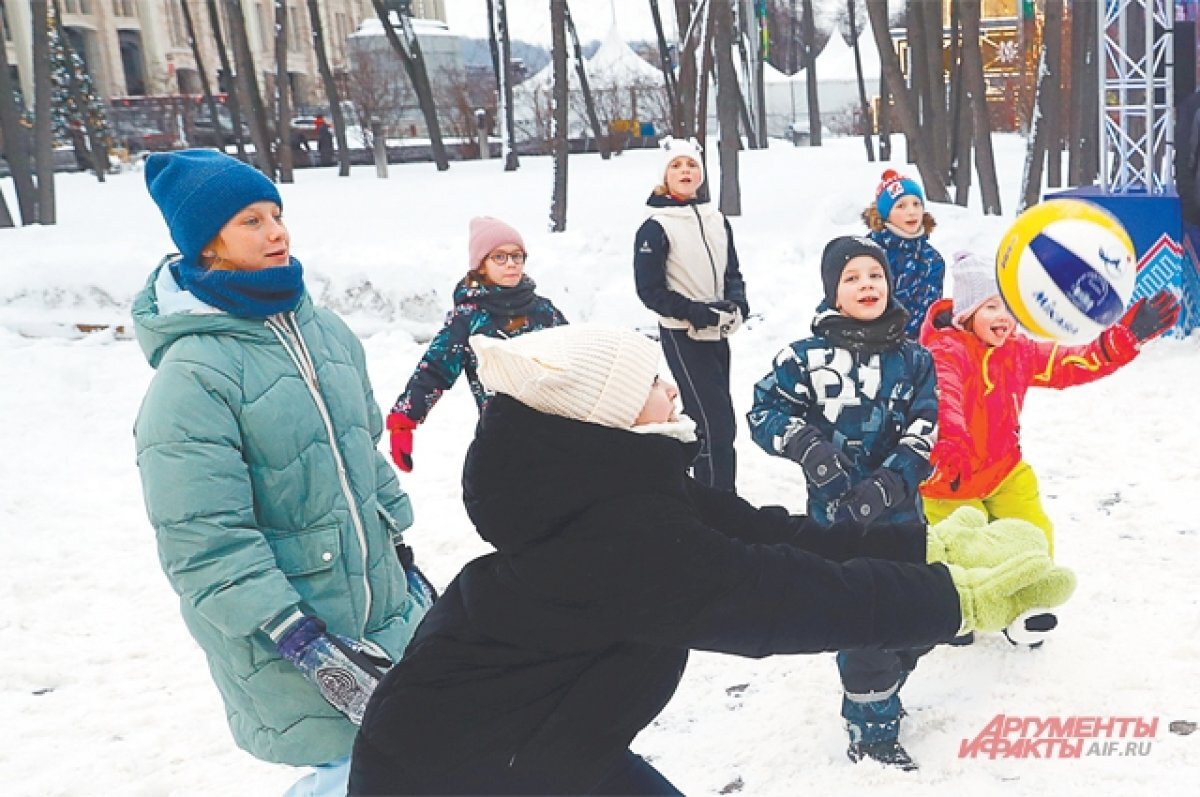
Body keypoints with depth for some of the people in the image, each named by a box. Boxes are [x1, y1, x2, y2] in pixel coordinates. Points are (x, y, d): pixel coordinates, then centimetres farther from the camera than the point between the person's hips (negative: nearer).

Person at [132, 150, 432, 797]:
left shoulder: (323, 328, 3)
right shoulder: (191, 375, -19)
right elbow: (205, 544, -22)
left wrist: (402, 556, 18)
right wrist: (308, 645, -24)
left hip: (382, 600, 7)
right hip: (281, 640, -7)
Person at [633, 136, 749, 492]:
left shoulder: (717, 220, 8)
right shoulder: (655, 228, -10)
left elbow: (732, 273, 15)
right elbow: (649, 289, -12)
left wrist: (737, 304, -5)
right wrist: (696, 313, -18)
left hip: (718, 334, 7)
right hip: (682, 336, -7)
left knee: (716, 421, 14)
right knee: (716, 422, -11)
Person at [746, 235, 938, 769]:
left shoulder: (912, 359, 2)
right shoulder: (806, 358, -7)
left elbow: (925, 433, -2)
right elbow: (762, 411, -3)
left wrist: (890, 482, -17)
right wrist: (805, 444, -19)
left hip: (901, 513, 5)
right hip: (839, 518, -4)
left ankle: (879, 696, 44)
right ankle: (871, 732, 18)